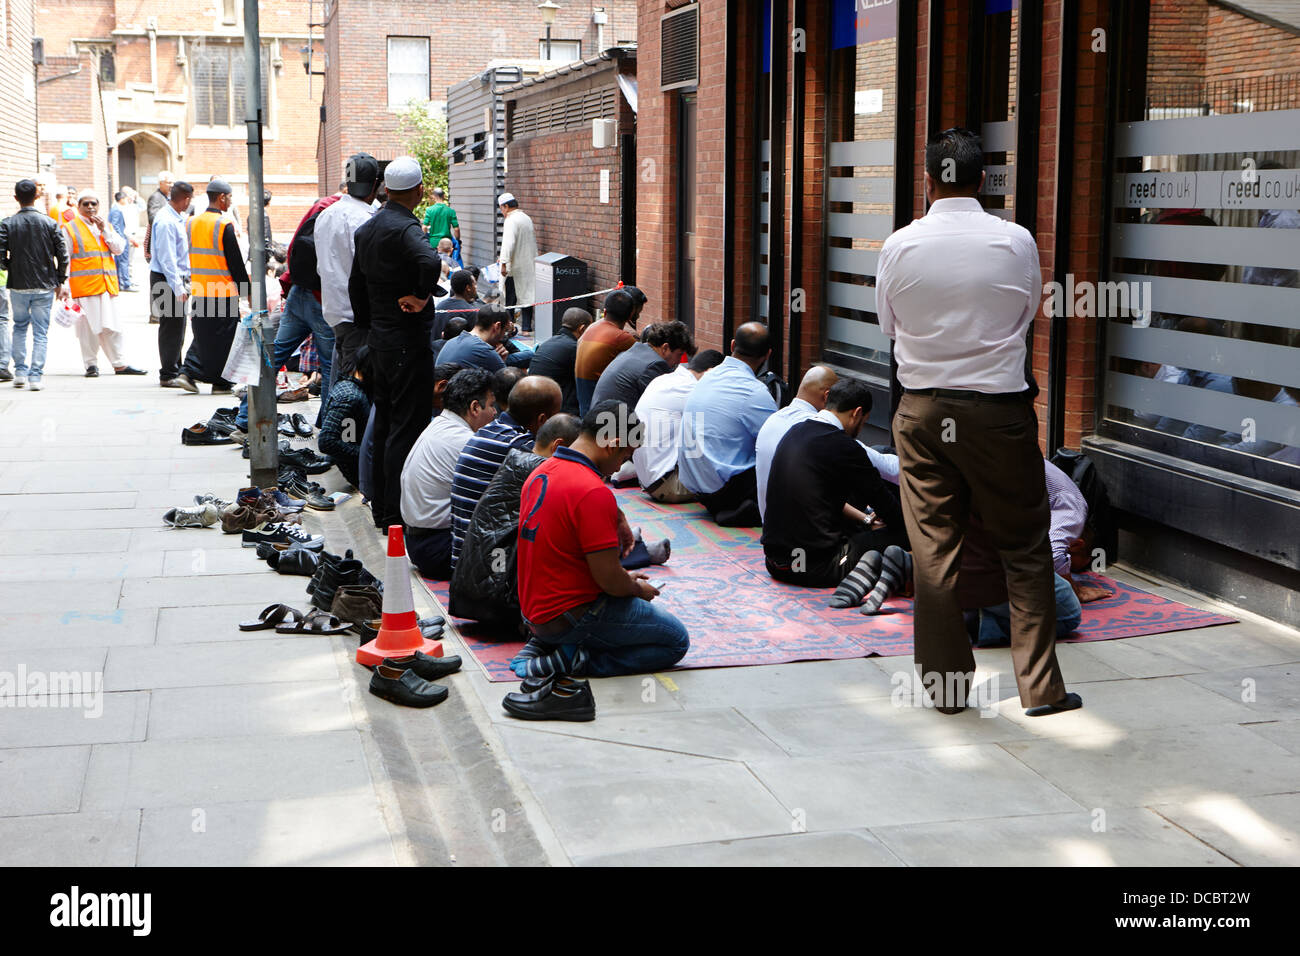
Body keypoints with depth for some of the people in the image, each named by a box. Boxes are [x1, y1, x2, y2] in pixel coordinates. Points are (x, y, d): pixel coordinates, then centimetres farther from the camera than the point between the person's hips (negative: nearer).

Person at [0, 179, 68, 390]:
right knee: (40, 332, 4)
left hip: (18, 285, 0)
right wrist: (59, 281, 9)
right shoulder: (49, 223, -3)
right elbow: (62, 256, -5)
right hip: (44, 286, 0)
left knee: (20, 328, 18)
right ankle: (35, 376, -2)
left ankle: (20, 372, 13)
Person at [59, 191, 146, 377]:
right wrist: (64, 287, -5)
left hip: (107, 284, 4)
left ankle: (119, 364, 8)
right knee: (88, 326, -4)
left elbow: (119, 248, 7)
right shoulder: (70, 228, 4)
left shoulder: (106, 226, 19)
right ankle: (90, 364, 5)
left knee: (112, 327, 4)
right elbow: (64, 260, 1)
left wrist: (104, 230, -4)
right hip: (84, 285, -4)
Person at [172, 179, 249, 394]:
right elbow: (236, 262, -11)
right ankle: (221, 383, 7)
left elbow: (189, 255, 13)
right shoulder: (224, 225, -13)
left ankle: (188, 372, 5)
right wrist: (246, 290, -3)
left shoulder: (191, 222, 6)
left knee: (202, 336, 17)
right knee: (223, 338, 3)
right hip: (223, 293, -6)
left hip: (198, 291, 6)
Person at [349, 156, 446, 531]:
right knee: (407, 427, -4)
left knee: (385, 424, 16)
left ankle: (381, 506, 23)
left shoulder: (366, 229, 11)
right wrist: (421, 297, -21)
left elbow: (355, 285, 19)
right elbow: (430, 262, -38)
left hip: (378, 340, 9)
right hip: (408, 341, -9)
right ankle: (396, 514, -3)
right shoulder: (406, 228, -17)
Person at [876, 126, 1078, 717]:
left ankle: (945, 683, 14)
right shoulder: (1016, 241, -7)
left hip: (922, 411, 1)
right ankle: (1039, 686, 10)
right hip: (999, 410, -1)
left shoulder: (899, 246, -5)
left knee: (932, 548, 8)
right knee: (1024, 549, 8)